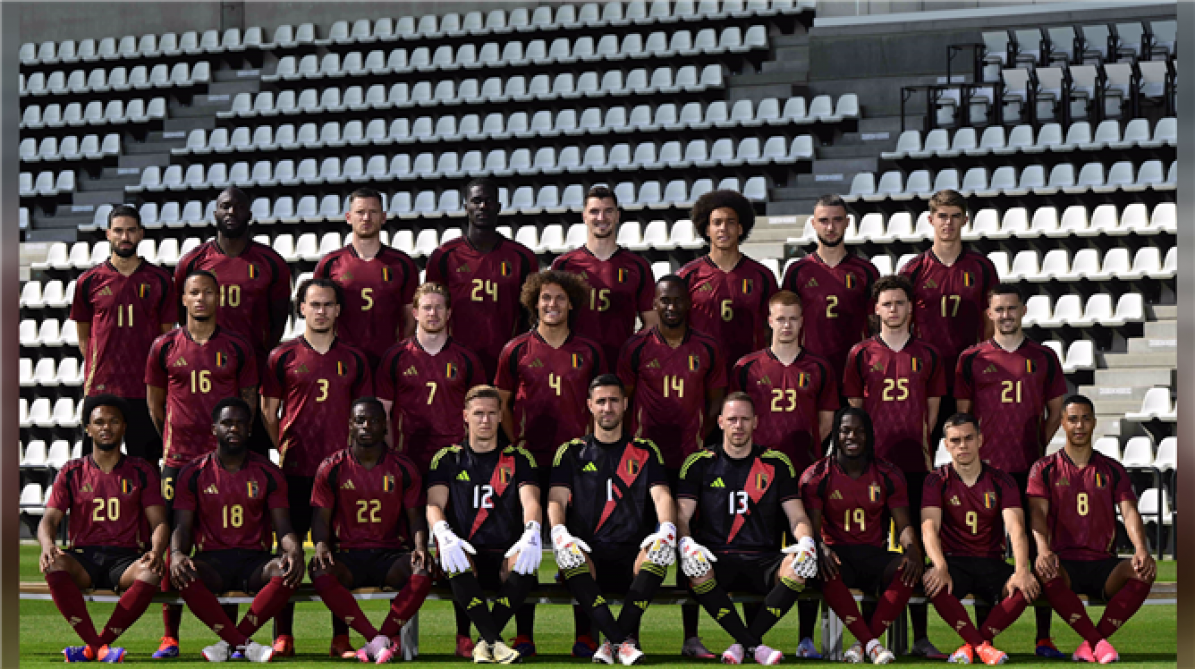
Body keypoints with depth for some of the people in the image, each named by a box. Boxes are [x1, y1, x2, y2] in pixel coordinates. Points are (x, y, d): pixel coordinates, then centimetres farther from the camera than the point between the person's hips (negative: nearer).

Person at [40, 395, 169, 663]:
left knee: (151, 574, -36)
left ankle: (94, 646, -29)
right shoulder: (72, 472, 12)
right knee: (55, 566, -35)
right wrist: (47, 544, -19)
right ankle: (100, 649, -38)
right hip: (84, 556, 0)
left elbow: (159, 522, 5)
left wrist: (156, 551, -18)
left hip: (127, 557, 0)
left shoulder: (142, 472, 11)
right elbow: (49, 519, 6)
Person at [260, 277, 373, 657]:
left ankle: (341, 636, 7)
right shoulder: (283, 356, 5)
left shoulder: (354, 359, 11)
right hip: (295, 468, -2)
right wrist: (282, 447, 0)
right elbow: (268, 410, 8)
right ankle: (283, 636, 4)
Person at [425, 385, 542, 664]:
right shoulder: (448, 459, 13)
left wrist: (531, 535, -26)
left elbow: (530, 501, -2)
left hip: (506, 554, 0)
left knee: (526, 562, -35)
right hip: (467, 553, 0)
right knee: (455, 563, -36)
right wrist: (445, 536, -24)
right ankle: (495, 642, -38)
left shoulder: (518, 458, 13)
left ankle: (485, 642, -28)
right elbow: (434, 505, 0)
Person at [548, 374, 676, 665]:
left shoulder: (645, 451, 16)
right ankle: (625, 641, -37)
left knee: (659, 555, -34)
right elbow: (557, 499, 4)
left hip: (633, 555, 0)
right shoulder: (572, 452, 15)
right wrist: (559, 532, -19)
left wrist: (666, 529, -18)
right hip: (588, 553, 0)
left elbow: (661, 496, 5)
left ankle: (612, 640, -29)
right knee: (570, 558, -36)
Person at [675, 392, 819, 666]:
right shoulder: (700, 464, 8)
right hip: (716, 556, -1)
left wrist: (805, 541, -13)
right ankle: (755, 646, -27)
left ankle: (741, 643, -20)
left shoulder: (776, 463, 12)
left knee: (798, 569, -31)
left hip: (764, 557, 1)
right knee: (697, 572, -36)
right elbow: (682, 516, 1)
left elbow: (797, 516, 10)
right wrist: (686, 543, -21)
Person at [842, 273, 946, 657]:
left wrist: (922, 445, 1)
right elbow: (854, 409, 9)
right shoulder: (861, 354, 7)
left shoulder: (927, 355, 10)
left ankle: (921, 637, 6)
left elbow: (932, 410, 13)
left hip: (915, 464, 1)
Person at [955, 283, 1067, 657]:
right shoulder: (971, 359, 6)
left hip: (1031, 468, 1)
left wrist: (1037, 447, 3)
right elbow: (963, 415, 8)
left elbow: (1055, 412, 14)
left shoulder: (1044, 358, 9)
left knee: (1039, 549, 0)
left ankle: (1043, 637, 4)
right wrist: (974, 454, -2)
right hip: (986, 468, -1)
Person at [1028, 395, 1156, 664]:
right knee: (1046, 574, -38)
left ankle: (1091, 644, -25)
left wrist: (1141, 550, -21)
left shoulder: (1112, 470, 14)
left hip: (1103, 563, 2)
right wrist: (1043, 550, -29)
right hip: (1064, 562, -2)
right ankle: (1098, 642, -32)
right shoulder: (1044, 469, 8)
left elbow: (1129, 512, 1)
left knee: (1144, 572, -30)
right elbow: (1037, 513, -6)